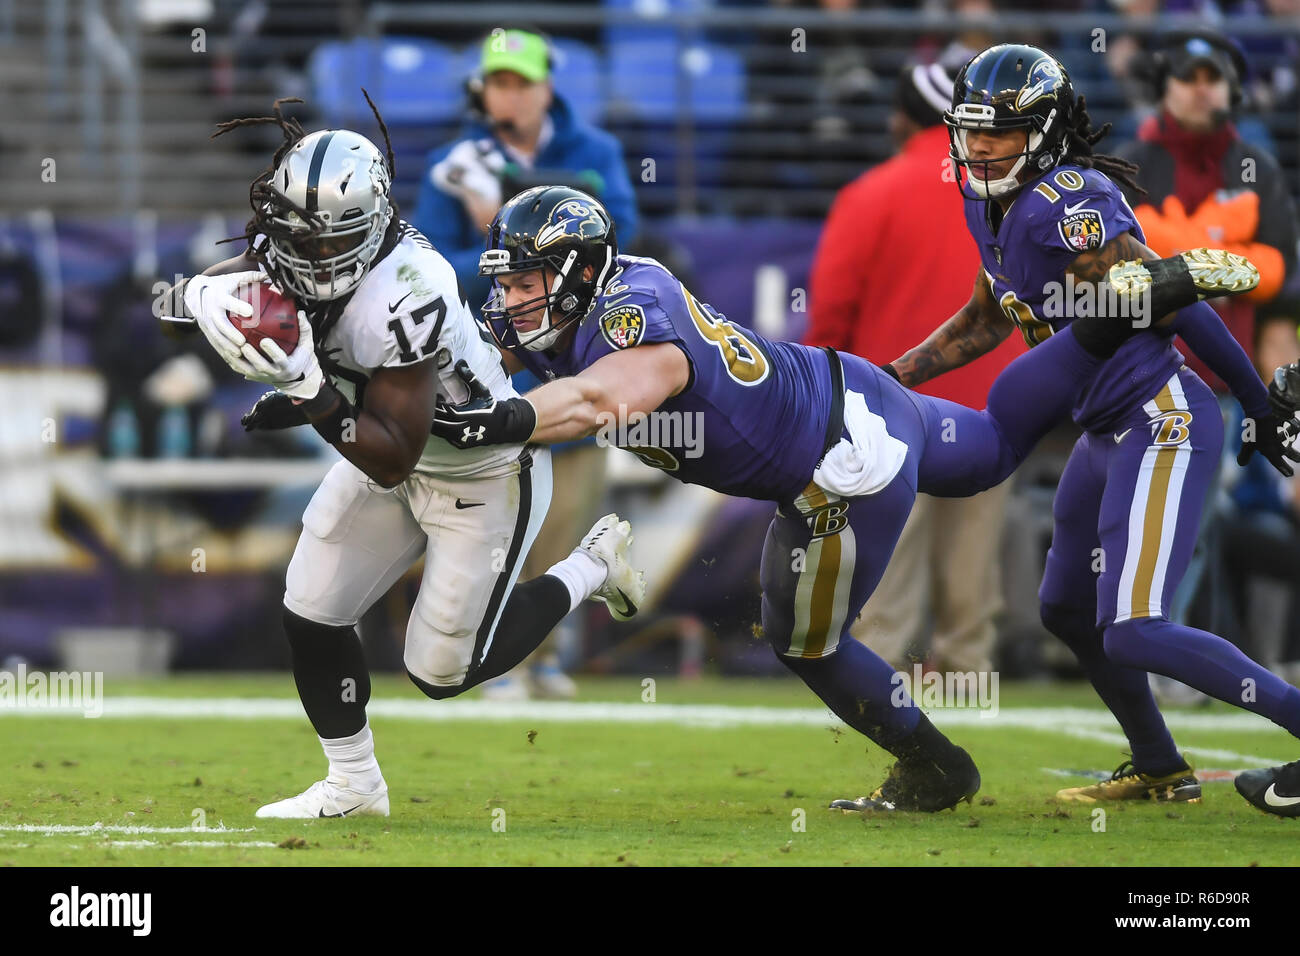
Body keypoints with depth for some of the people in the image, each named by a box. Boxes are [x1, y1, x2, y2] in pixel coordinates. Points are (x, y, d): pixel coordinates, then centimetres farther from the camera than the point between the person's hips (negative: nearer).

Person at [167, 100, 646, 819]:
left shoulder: (407, 296, -40)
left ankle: (590, 570, 25)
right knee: (311, 618, 4)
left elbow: (391, 462, -34)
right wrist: (204, 294, -28)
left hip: (484, 480, -7)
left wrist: (310, 393, -45)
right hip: (397, 462, 7)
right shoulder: (294, 239, -18)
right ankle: (352, 786, 25)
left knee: (442, 672, 5)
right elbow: (208, 285, -4)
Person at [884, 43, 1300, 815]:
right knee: (1068, 608, 22)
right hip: (1108, 434, 11)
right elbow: (988, 319, 25)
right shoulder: (996, 206, 9)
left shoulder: (1065, 204, -21)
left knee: (1135, 633, -17)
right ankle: (1161, 771, 36)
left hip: (1163, 424, -11)